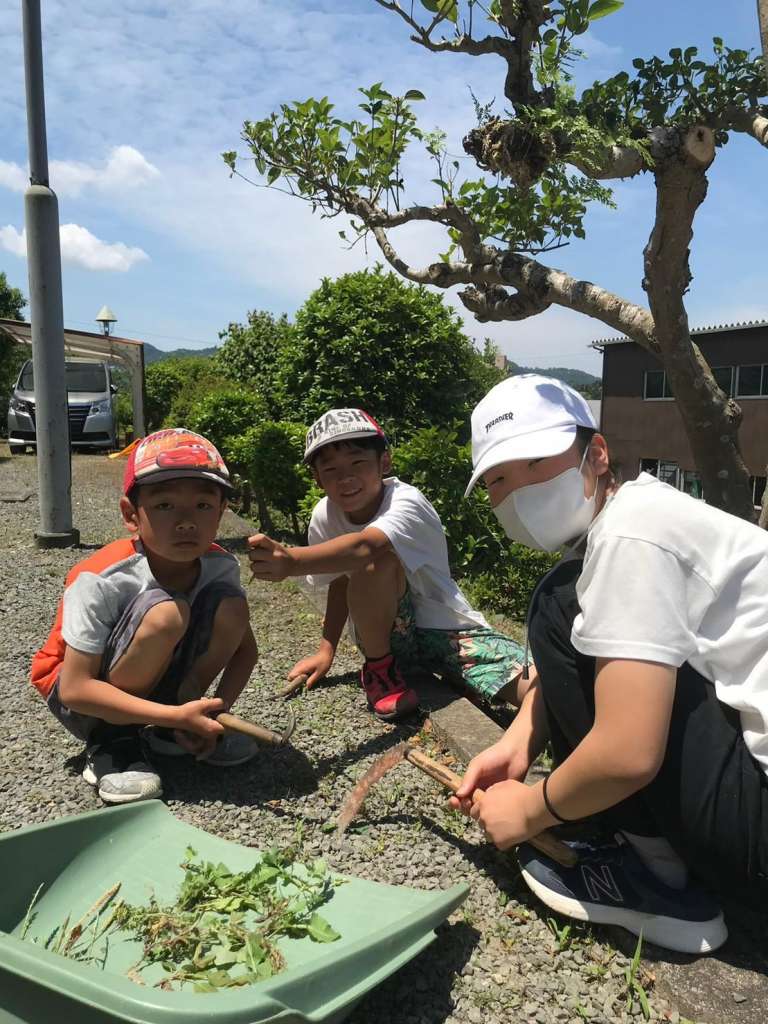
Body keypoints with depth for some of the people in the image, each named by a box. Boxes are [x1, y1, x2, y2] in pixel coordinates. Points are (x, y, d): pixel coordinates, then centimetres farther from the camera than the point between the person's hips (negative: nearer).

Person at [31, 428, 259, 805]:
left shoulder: (221, 567, -16)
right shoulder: (101, 579, -29)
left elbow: (244, 649, -4)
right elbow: (75, 688, -28)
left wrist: (214, 712, -20)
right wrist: (176, 716, -34)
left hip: (158, 685, 5)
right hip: (88, 700, -5)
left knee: (231, 607, -21)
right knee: (164, 613, -33)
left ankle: (169, 732, 0)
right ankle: (109, 745, -10)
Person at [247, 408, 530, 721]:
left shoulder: (405, 501, -24)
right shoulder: (325, 516, -8)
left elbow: (363, 547, -45)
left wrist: (292, 561, -59)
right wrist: (326, 650, 4)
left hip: (447, 632, -4)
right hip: (387, 635, 5)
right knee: (376, 564, -31)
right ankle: (380, 669, -10)